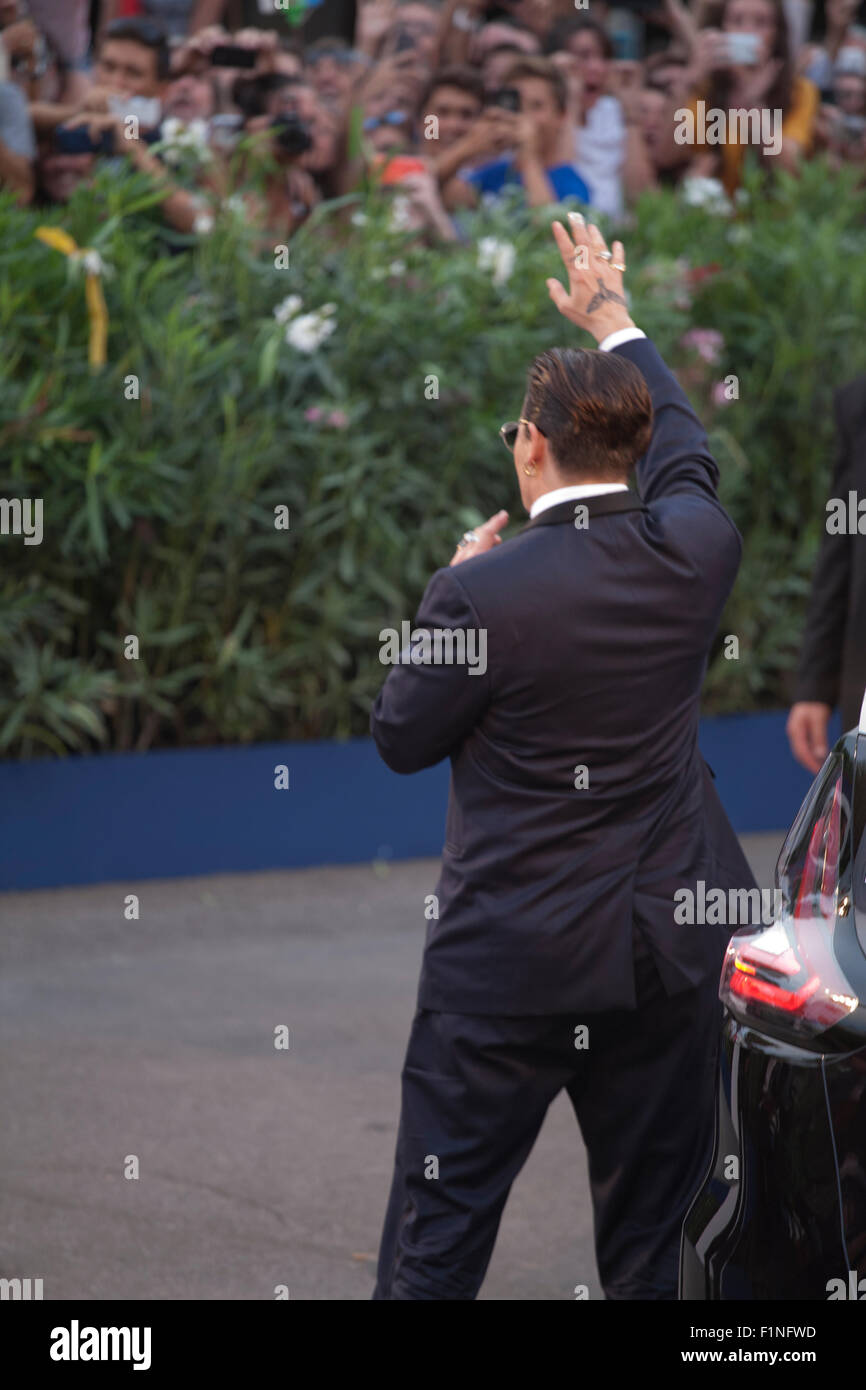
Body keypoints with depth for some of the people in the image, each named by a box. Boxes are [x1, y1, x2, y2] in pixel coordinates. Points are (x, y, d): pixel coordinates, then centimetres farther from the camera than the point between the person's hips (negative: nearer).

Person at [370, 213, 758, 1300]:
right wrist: (614, 322, 33)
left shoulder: (482, 594, -18)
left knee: (438, 1238, 4)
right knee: (650, 1239, 12)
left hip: (508, 963, -4)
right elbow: (681, 450, 18)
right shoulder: (694, 551, -5)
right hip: (666, 953, 4)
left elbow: (400, 740, -4)